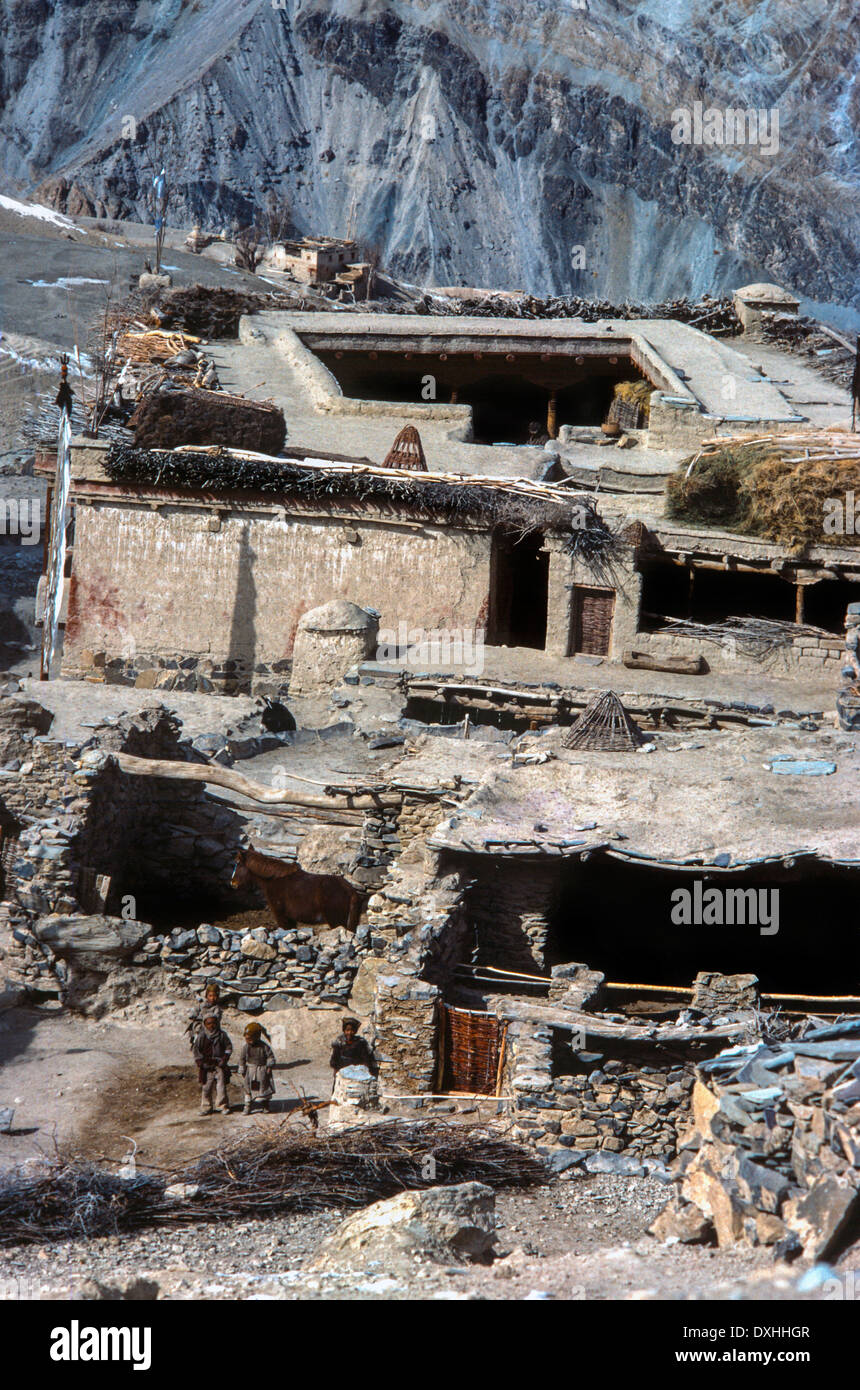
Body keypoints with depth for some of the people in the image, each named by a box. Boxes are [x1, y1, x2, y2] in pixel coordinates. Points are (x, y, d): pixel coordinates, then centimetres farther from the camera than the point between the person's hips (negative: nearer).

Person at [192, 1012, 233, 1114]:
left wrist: (224, 1059, -2)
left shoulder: (222, 1035, 2)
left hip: (219, 1065, 0)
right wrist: (200, 1063, -4)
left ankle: (222, 1106, 6)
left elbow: (229, 1047, 8)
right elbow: (196, 1051, 3)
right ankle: (206, 1107, 12)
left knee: (221, 1086, -3)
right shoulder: (201, 1036, 0)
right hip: (206, 1066, 0)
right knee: (207, 1087, 2)